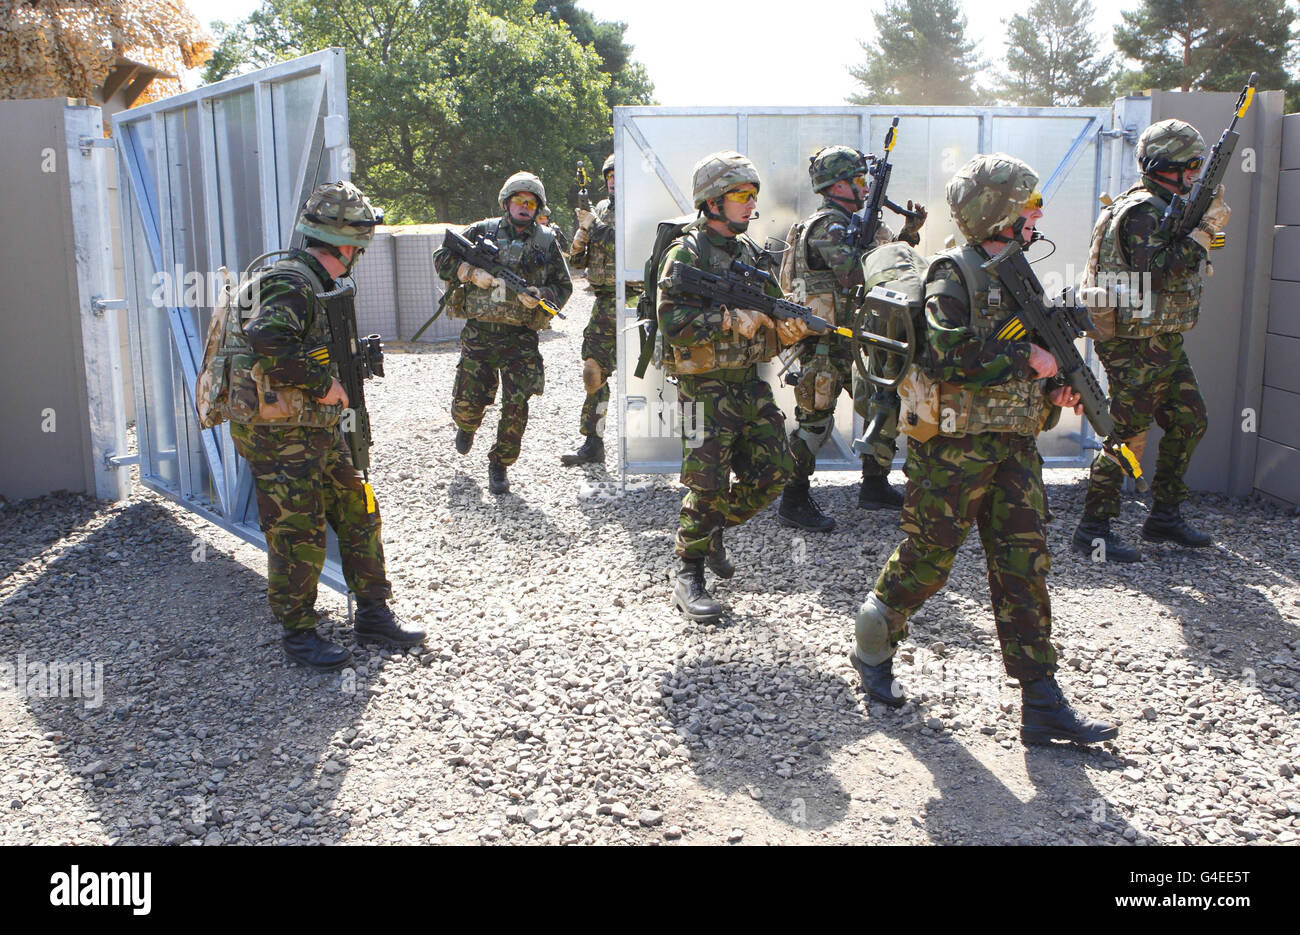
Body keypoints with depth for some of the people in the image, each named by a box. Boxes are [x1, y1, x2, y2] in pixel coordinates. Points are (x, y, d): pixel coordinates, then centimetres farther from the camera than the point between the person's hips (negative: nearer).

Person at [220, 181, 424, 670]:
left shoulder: (314, 284, 13)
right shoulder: (292, 285, -19)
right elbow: (269, 342, -35)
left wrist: (350, 359, 11)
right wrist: (323, 384, -25)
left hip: (319, 431, 10)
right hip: (280, 438, -10)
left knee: (358, 513, 13)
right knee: (298, 536, -1)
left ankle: (373, 613, 24)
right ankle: (298, 634, 15)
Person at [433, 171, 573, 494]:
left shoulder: (546, 241, 6)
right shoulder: (482, 231, 4)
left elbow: (563, 286, 10)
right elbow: (442, 259, 6)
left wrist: (541, 296, -11)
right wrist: (472, 273, -11)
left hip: (521, 338, 0)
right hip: (479, 333, 0)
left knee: (516, 407, -6)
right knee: (467, 402, 1)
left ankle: (499, 465, 13)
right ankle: (466, 427, 39)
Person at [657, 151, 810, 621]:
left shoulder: (750, 251, 14)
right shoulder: (687, 252, -9)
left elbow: (770, 309, 18)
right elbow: (672, 321, -19)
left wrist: (786, 328, -4)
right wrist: (730, 320, -24)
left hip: (751, 383, 7)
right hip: (705, 388, -7)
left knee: (774, 470, 4)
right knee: (707, 483, -6)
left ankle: (714, 529, 27)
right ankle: (688, 577, 9)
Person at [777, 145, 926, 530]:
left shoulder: (849, 224, 17)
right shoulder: (825, 225, -14)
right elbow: (854, 272, -27)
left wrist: (908, 235, 9)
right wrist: (879, 240, -14)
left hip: (853, 341, 10)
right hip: (824, 344, -10)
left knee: (883, 406, 13)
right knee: (815, 420, -5)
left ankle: (875, 486, 26)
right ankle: (793, 502, 4)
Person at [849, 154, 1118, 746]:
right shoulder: (953, 273, -10)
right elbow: (950, 357, -24)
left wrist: (1055, 387, 6)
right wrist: (1027, 362, -17)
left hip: (1014, 446, 7)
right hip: (952, 447, -7)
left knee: (1025, 568, 4)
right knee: (926, 562, 4)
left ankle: (1043, 705, 8)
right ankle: (871, 647, 29)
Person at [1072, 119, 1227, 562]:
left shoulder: (1164, 206, 16)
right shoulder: (1143, 210, -16)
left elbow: (1173, 261, 16)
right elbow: (1157, 272, -27)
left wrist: (1205, 222, 4)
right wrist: (1203, 230, -22)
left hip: (1164, 342, 10)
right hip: (1136, 347, -10)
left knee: (1190, 421, 14)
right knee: (1129, 436, -6)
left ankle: (1165, 516, 25)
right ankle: (1093, 528, 2)